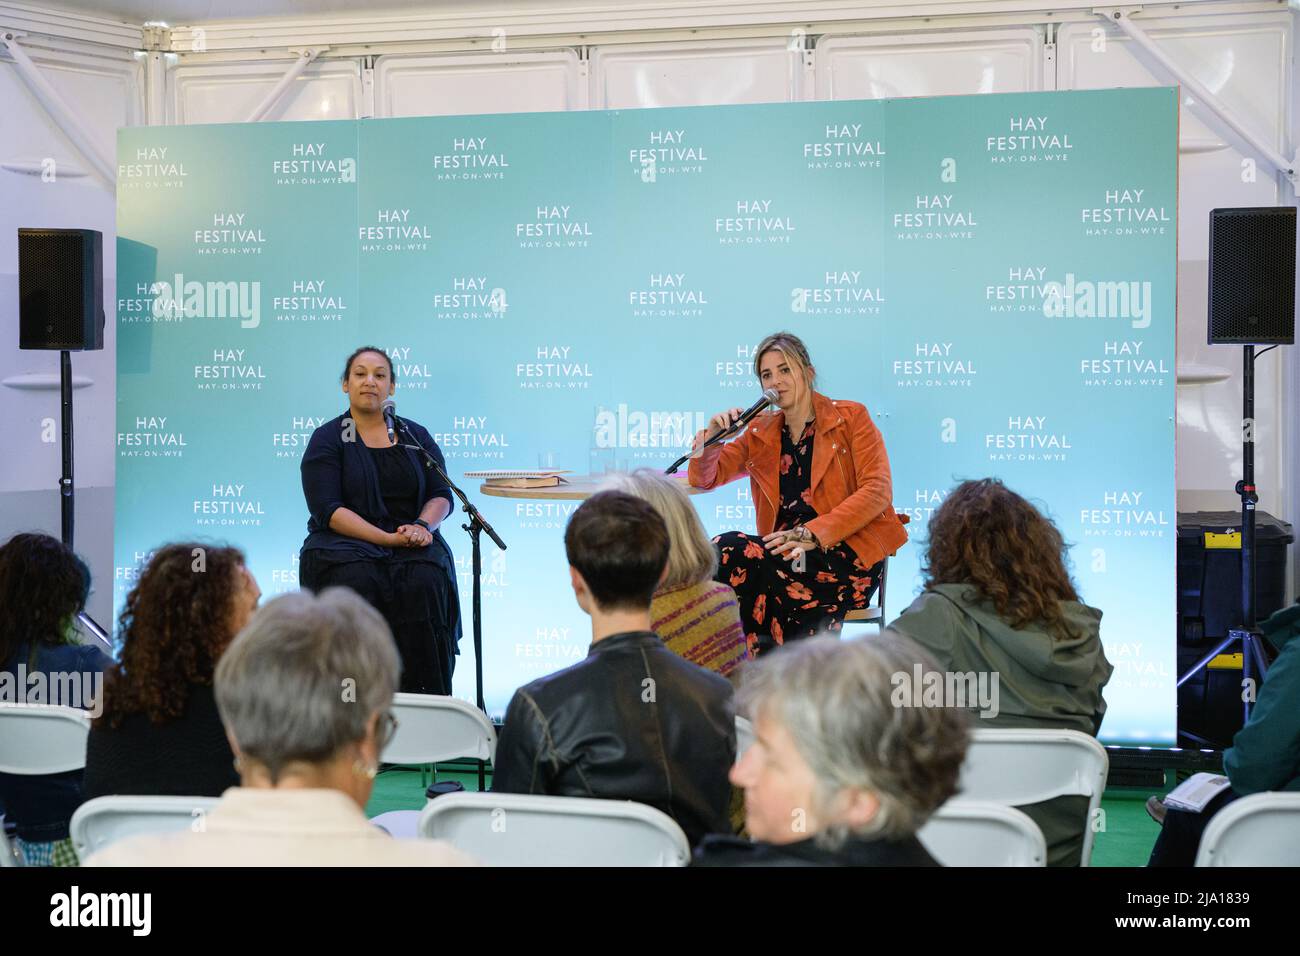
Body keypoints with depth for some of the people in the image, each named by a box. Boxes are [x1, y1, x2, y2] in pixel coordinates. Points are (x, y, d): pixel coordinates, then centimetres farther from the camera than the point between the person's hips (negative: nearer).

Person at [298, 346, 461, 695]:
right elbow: (328, 509, -8)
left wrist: (423, 526, -15)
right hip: (344, 542, -2)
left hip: (412, 545, 2)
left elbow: (441, 495, 9)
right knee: (357, 581, -34)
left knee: (424, 582, -30)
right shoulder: (327, 439, 4)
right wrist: (388, 539, -18)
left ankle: (424, 700, -27)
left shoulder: (416, 436, 15)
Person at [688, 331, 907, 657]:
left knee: (730, 551, -28)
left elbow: (878, 491, -6)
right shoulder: (760, 432, 18)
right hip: (788, 554, 5)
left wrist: (811, 534, -17)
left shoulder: (851, 417, 6)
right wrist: (710, 437, -4)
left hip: (851, 553, -5)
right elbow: (704, 479, 19)